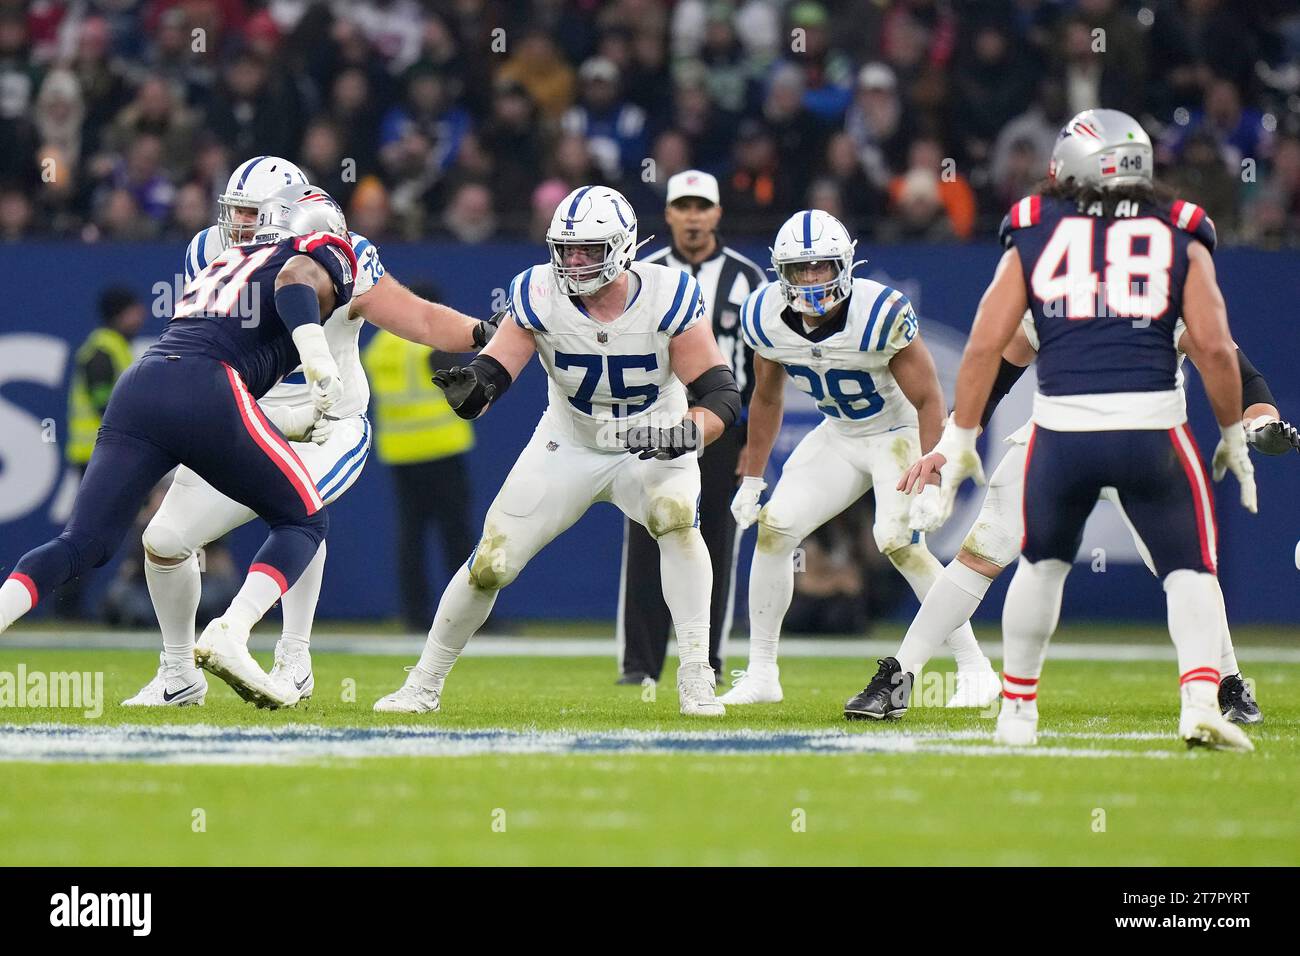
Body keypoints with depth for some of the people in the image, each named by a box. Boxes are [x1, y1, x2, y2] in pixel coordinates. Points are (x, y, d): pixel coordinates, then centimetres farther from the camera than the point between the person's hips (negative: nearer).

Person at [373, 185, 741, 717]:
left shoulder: (668, 298, -24)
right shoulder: (539, 297, -20)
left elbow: (722, 394, -23)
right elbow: (491, 373, -21)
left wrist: (688, 433, -44)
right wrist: (470, 388, -46)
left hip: (653, 450, -2)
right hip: (568, 448, 2)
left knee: (676, 521, -33)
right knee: (490, 564, -3)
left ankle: (695, 677, -26)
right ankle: (424, 685, 18)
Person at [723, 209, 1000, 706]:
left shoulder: (881, 315, -31)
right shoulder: (767, 317, -14)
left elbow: (928, 400, -21)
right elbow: (767, 400, 6)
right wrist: (751, 479, 9)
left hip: (901, 432, -6)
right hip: (840, 436, 6)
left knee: (899, 541, -23)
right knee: (773, 530, -5)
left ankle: (976, 671, -12)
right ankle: (760, 675, 7)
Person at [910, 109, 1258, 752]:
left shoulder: (1033, 236, 11)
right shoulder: (1178, 237, 9)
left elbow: (984, 345, 6)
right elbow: (1213, 345, 1)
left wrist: (959, 440, 13)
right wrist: (1234, 434, 13)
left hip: (1063, 429, 1)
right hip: (1153, 423, -1)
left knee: (1042, 562, 24)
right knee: (1189, 569, 11)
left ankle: (1017, 710, 27)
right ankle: (1200, 700, -11)